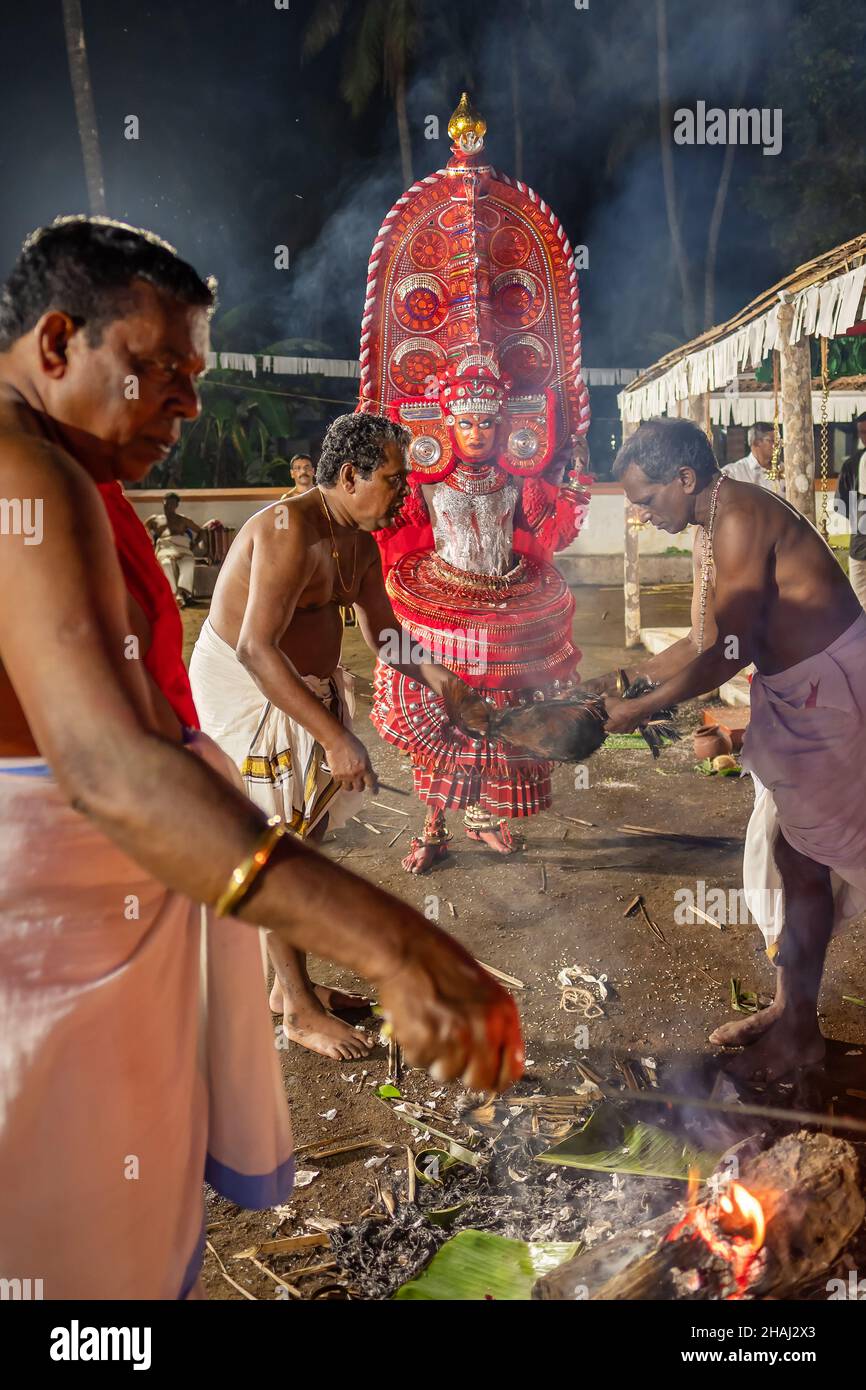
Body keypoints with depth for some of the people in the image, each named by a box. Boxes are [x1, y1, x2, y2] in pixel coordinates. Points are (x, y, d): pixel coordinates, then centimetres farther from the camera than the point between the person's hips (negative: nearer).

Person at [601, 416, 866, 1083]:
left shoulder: (739, 519, -20)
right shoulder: (718, 524, 11)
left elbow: (730, 651, -24)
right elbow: (705, 637, 16)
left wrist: (644, 708, -17)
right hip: (793, 688, 10)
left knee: (803, 854, -2)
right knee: (783, 845, 14)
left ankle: (801, 1030, 14)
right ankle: (786, 1006, 28)